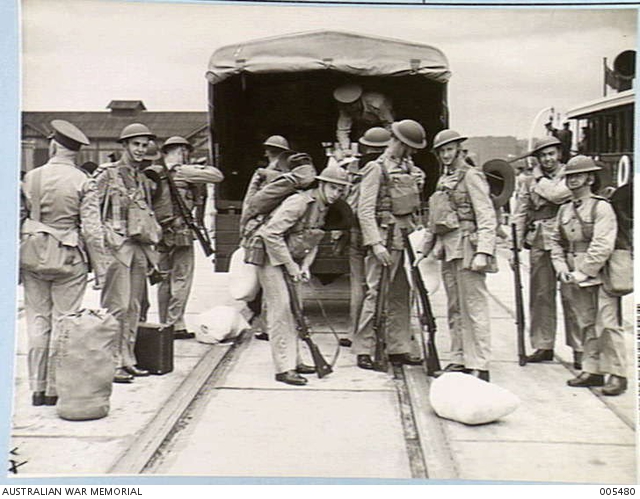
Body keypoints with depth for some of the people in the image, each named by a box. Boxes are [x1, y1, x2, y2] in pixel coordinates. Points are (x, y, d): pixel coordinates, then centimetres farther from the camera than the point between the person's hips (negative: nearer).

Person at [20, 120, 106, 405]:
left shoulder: (30, 178, 2)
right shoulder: (83, 183, -6)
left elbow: (18, 220, 7)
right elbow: (92, 230, -9)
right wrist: (100, 266, -2)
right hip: (70, 259, -3)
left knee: (37, 323, 10)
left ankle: (37, 389, 16)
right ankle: (55, 390, 7)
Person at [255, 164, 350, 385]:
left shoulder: (325, 209, 5)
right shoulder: (299, 202, -22)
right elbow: (271, 233, -26)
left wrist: (305, 266, -4)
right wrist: (290, 265, -22)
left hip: (292, 259, 9)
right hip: (271, 256, -9)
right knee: (280, 308, -12)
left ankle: (293, 360, 20)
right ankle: (283, 368, -10)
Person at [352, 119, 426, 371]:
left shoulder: (410, 169, 15)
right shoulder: (376, 169, -8)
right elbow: (365, 211, -14)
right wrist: (376, 244, -22)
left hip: (406, 238, 8)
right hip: (386, 238, -8)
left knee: (401, 295, 11)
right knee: (376, 293, -6)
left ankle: (399, 349, 18)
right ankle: (363, 350, 1)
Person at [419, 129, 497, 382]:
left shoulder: (471, 176, -5)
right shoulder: (443, 180, 19)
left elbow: (487, 217, -13)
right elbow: (433, 220, 25)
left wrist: (483, 252, -22)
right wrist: (424, 249, 23)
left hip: (467, 246, -8)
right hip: (448, 249, 9)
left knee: (474, 307, -7)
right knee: (454, 308, 12)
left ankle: (479, 366, -5)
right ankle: (459, 360, 20)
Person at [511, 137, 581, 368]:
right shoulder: (528, 181, 14)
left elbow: (557, 194, -15)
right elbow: (519, 214, 10)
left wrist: (540, 181, 1)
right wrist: (515, 245, 1)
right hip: (539, 243, 3)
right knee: (540, 295, 5)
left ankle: (579, 348, 2)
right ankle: (543, 345, 14)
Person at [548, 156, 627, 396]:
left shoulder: (601, 207, -7)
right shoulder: (564, 209, 11)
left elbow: (602, 246, -14)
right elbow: (556, 241, 15)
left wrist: (584, 272, -15)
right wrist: (561, 267, 1)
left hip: (599, 274, -6)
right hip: (575, 277, 6)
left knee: (607, 324, -5)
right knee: (586, 324, 10)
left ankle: (616, 374, 2)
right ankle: (592, 370, 19)